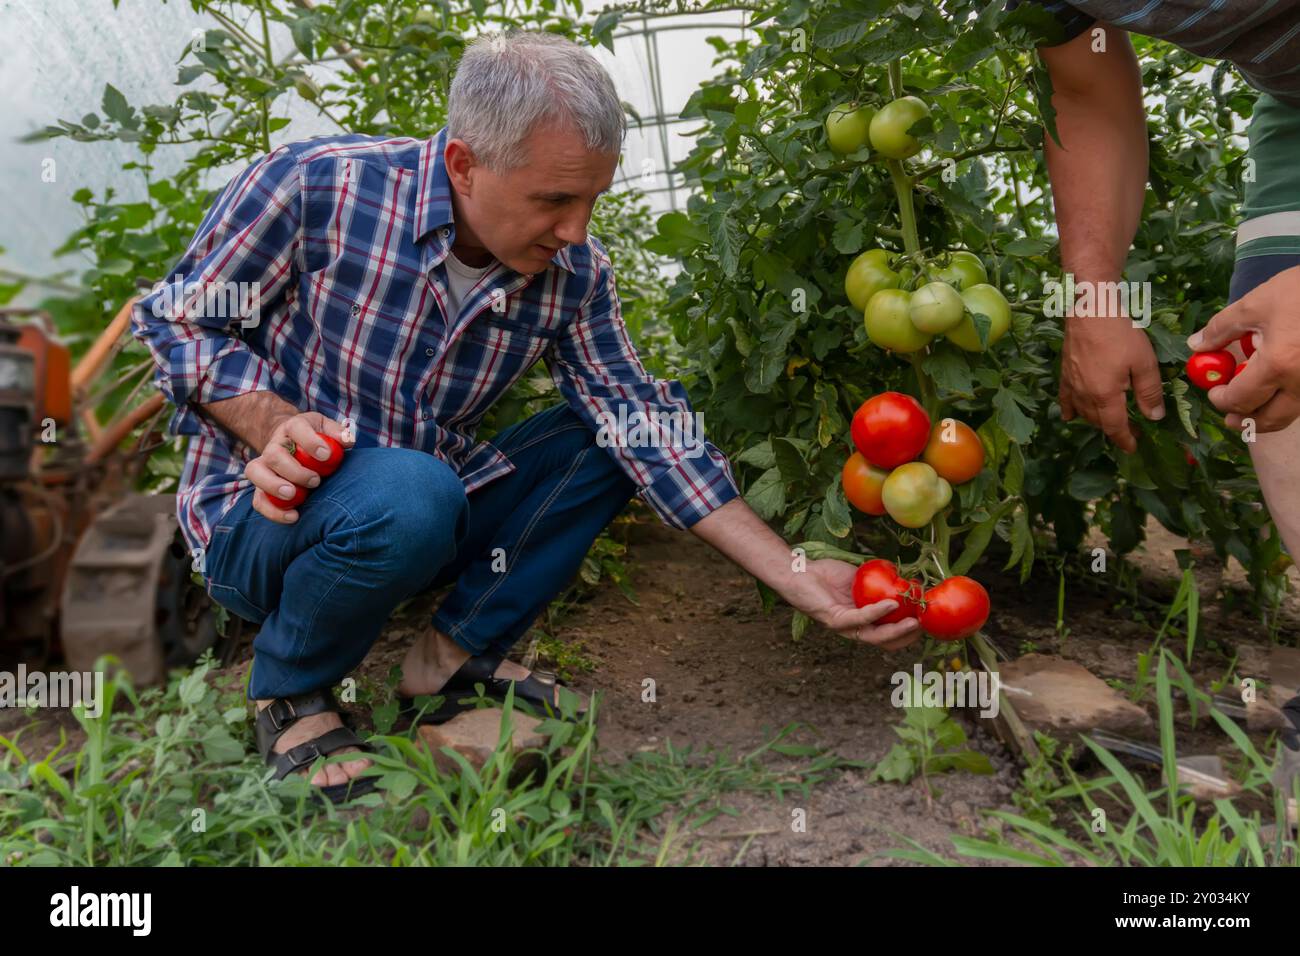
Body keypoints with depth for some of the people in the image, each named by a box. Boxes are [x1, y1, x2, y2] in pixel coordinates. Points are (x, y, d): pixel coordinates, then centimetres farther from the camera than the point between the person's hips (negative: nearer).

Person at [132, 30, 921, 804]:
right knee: (406, 494, -37)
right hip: (266, 519, -4)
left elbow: (648, 428, -10)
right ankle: (291, 694, -6)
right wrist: (270, 427, -27)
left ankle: (460, 650, 2)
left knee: (614, 438, -8)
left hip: (429, 516, 5)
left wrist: (800, 580, -15)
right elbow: (180, 321, -7)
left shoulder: (575, 274, -7)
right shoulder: (315, 185, -19)